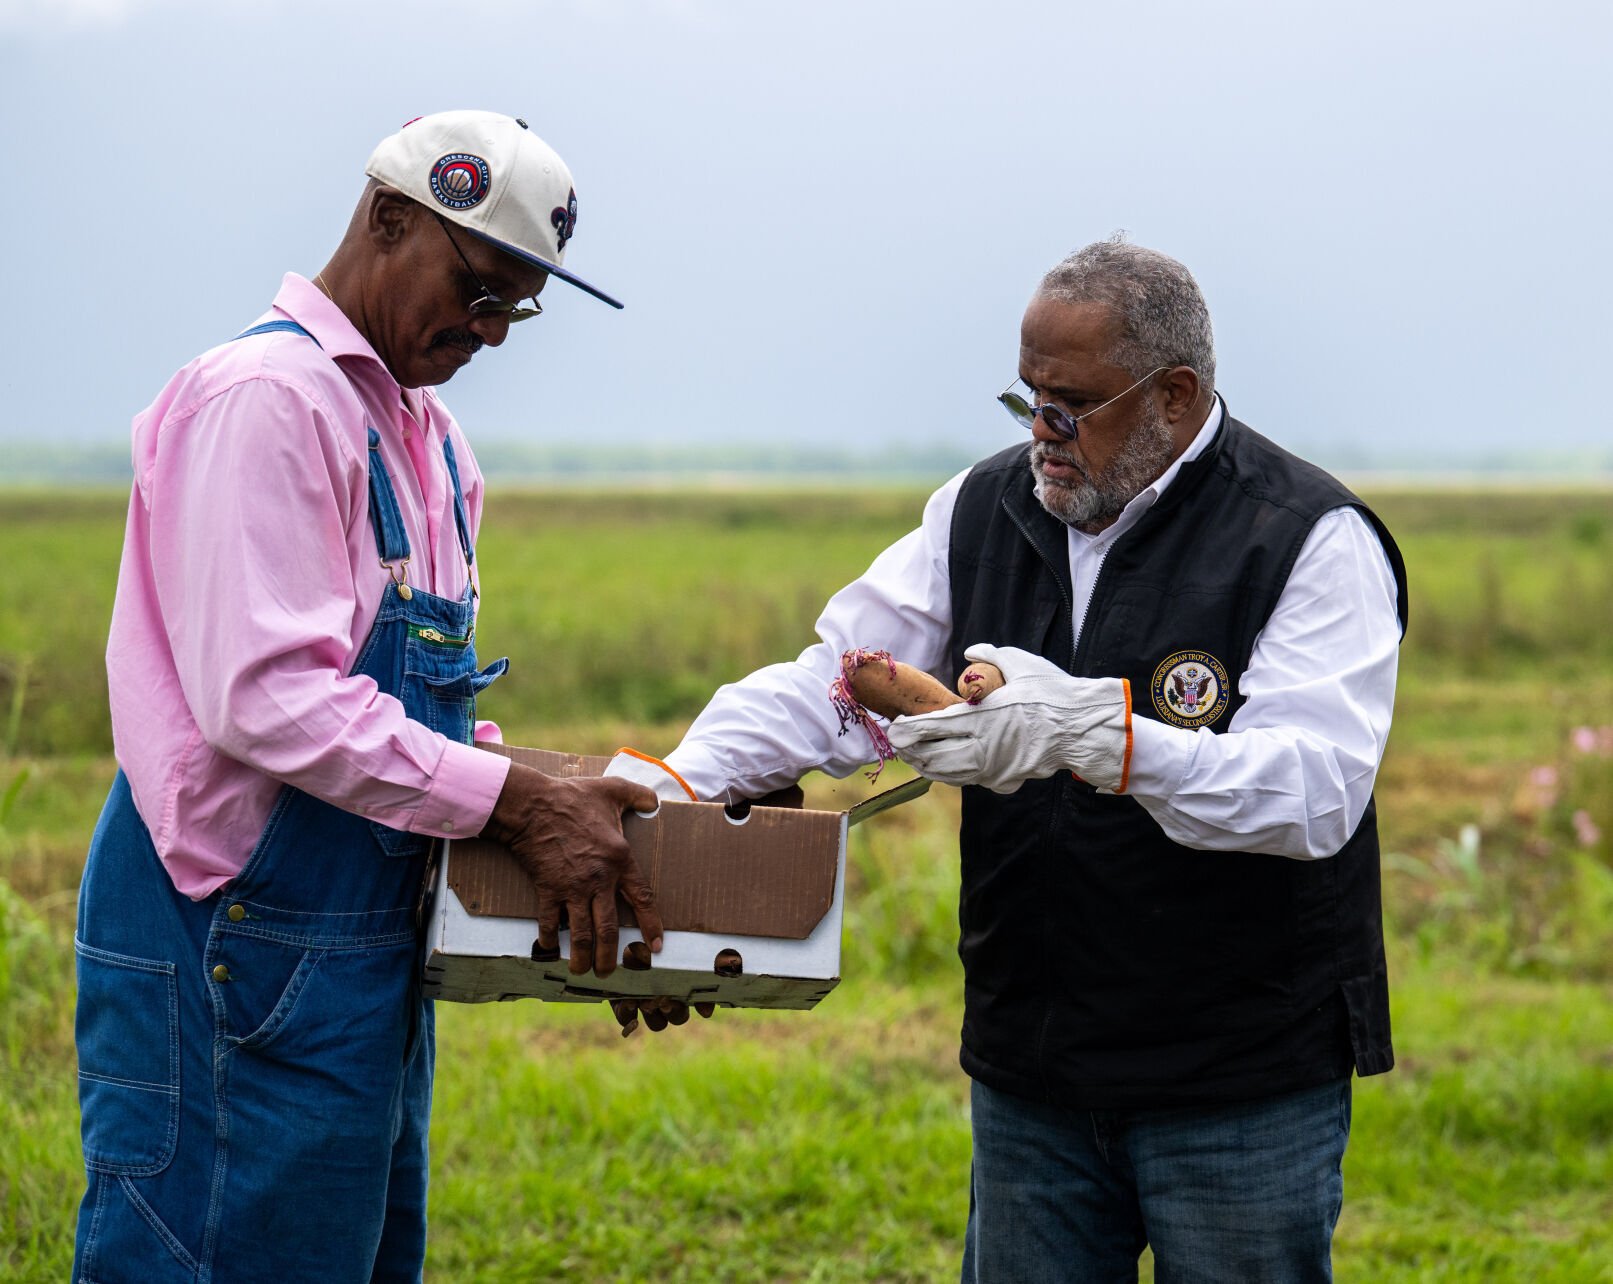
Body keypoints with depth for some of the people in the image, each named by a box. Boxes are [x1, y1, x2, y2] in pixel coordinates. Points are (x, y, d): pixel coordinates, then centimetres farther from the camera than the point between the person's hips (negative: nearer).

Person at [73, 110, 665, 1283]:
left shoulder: (430, 438, 17)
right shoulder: (264, 400, -14)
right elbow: (263, 695, -23)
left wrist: (563, 812, 6)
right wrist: (513, 801, -23)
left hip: (369, 945, 10)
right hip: (240, 954, -10)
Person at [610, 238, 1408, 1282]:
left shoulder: (1310, 540, -11)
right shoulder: (986, 512, 6)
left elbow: (1317, 788, -23)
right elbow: (829, 686, 5)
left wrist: (1095, 733, -34)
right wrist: (671, 784, -12)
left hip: (1243, 1091, -5)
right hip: (1030, 1077, 5)